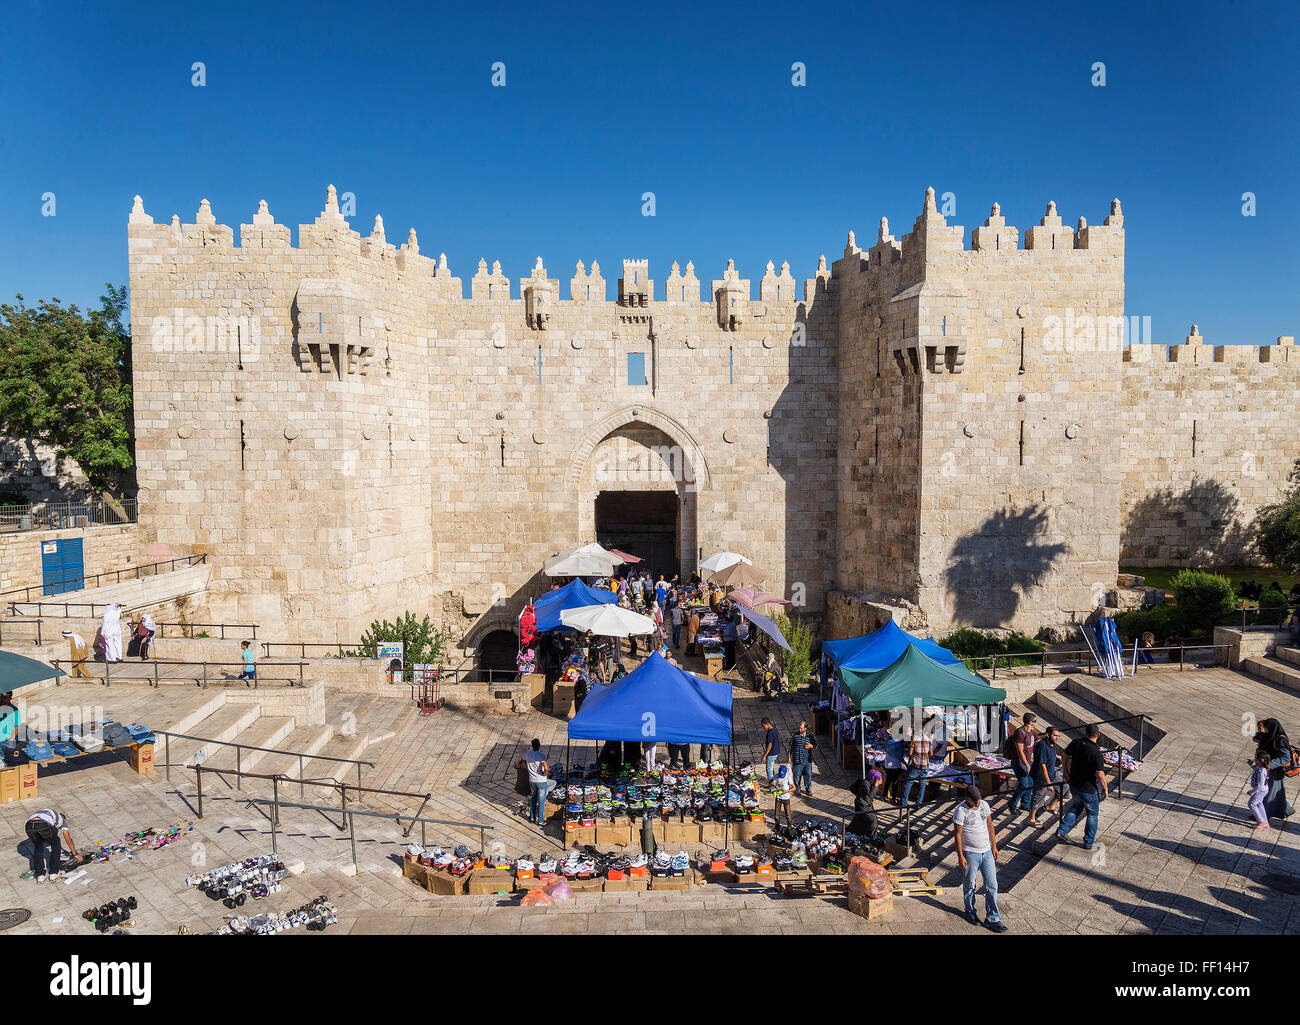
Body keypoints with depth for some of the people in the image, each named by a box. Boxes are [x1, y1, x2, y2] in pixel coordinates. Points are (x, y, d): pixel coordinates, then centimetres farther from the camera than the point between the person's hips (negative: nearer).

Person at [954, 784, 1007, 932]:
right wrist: (960, 856, -14)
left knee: (992, 885, 4)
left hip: (987, 851, 5)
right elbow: (958, 835, -14)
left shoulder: (984, 804, 0)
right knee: (969, 885, 10)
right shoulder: (960, 811, -17)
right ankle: (970, 911, 32)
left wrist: (994, 846, 11)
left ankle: (992, 919, 12)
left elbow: (990, 826, 11)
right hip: (971, 853, -5)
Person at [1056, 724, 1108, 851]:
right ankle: (1089, 842, 23)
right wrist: (1105, 789, -10)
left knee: (1076, 807, 26)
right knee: (1092, 814, 16)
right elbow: (1100, 774, -26)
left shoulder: (1075, 744, -8)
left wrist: (1066, 772, 24)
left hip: (1074, 785, 5)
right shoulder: (1096, 753, -25)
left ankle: (1062, 830, 18)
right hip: (1089, 789, -5)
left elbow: (1065, 756, 8)